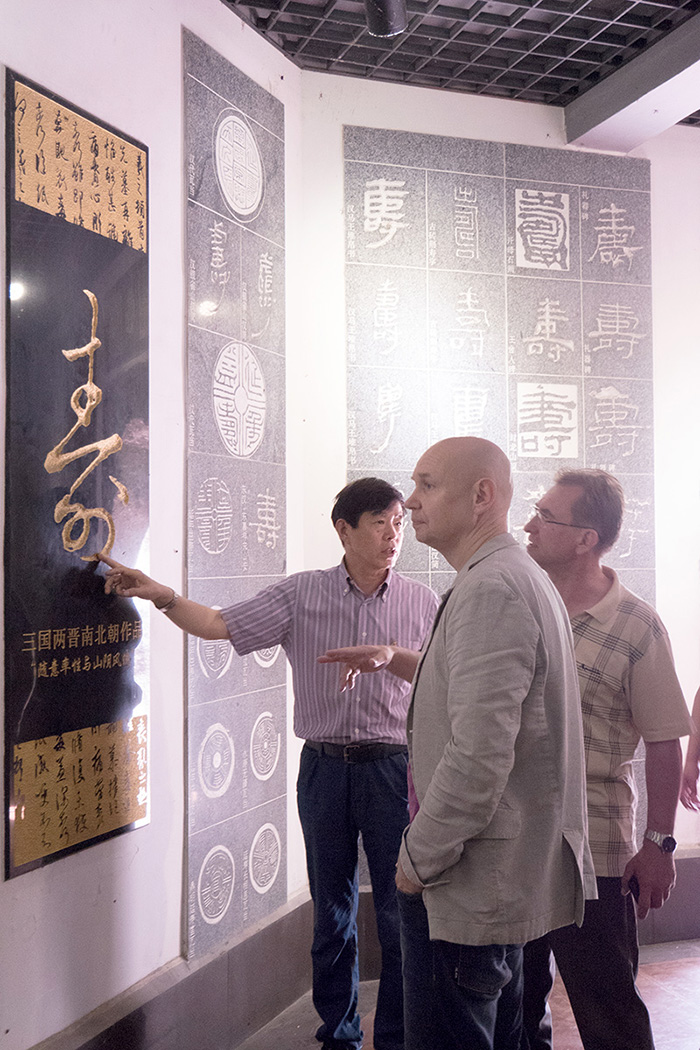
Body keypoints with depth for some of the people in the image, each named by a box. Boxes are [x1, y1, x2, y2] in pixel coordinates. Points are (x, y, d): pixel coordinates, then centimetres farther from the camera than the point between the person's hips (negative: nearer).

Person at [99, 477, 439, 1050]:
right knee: (332, 914, 14)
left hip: (393, 768, -1)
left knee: (400, 916, 5)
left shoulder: (423, 602, -1)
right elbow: (219, 625, -2)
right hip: (324, 767, 1)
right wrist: (163, 595, -18)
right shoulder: (300, 595, 0)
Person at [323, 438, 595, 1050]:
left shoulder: (489, 591, -22)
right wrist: (394, 659, 22)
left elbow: (479, 756, -29)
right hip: (518, 872, 11)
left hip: (469, 884, -11)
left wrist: (418, 859, -17)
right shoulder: (522, 577, 13)